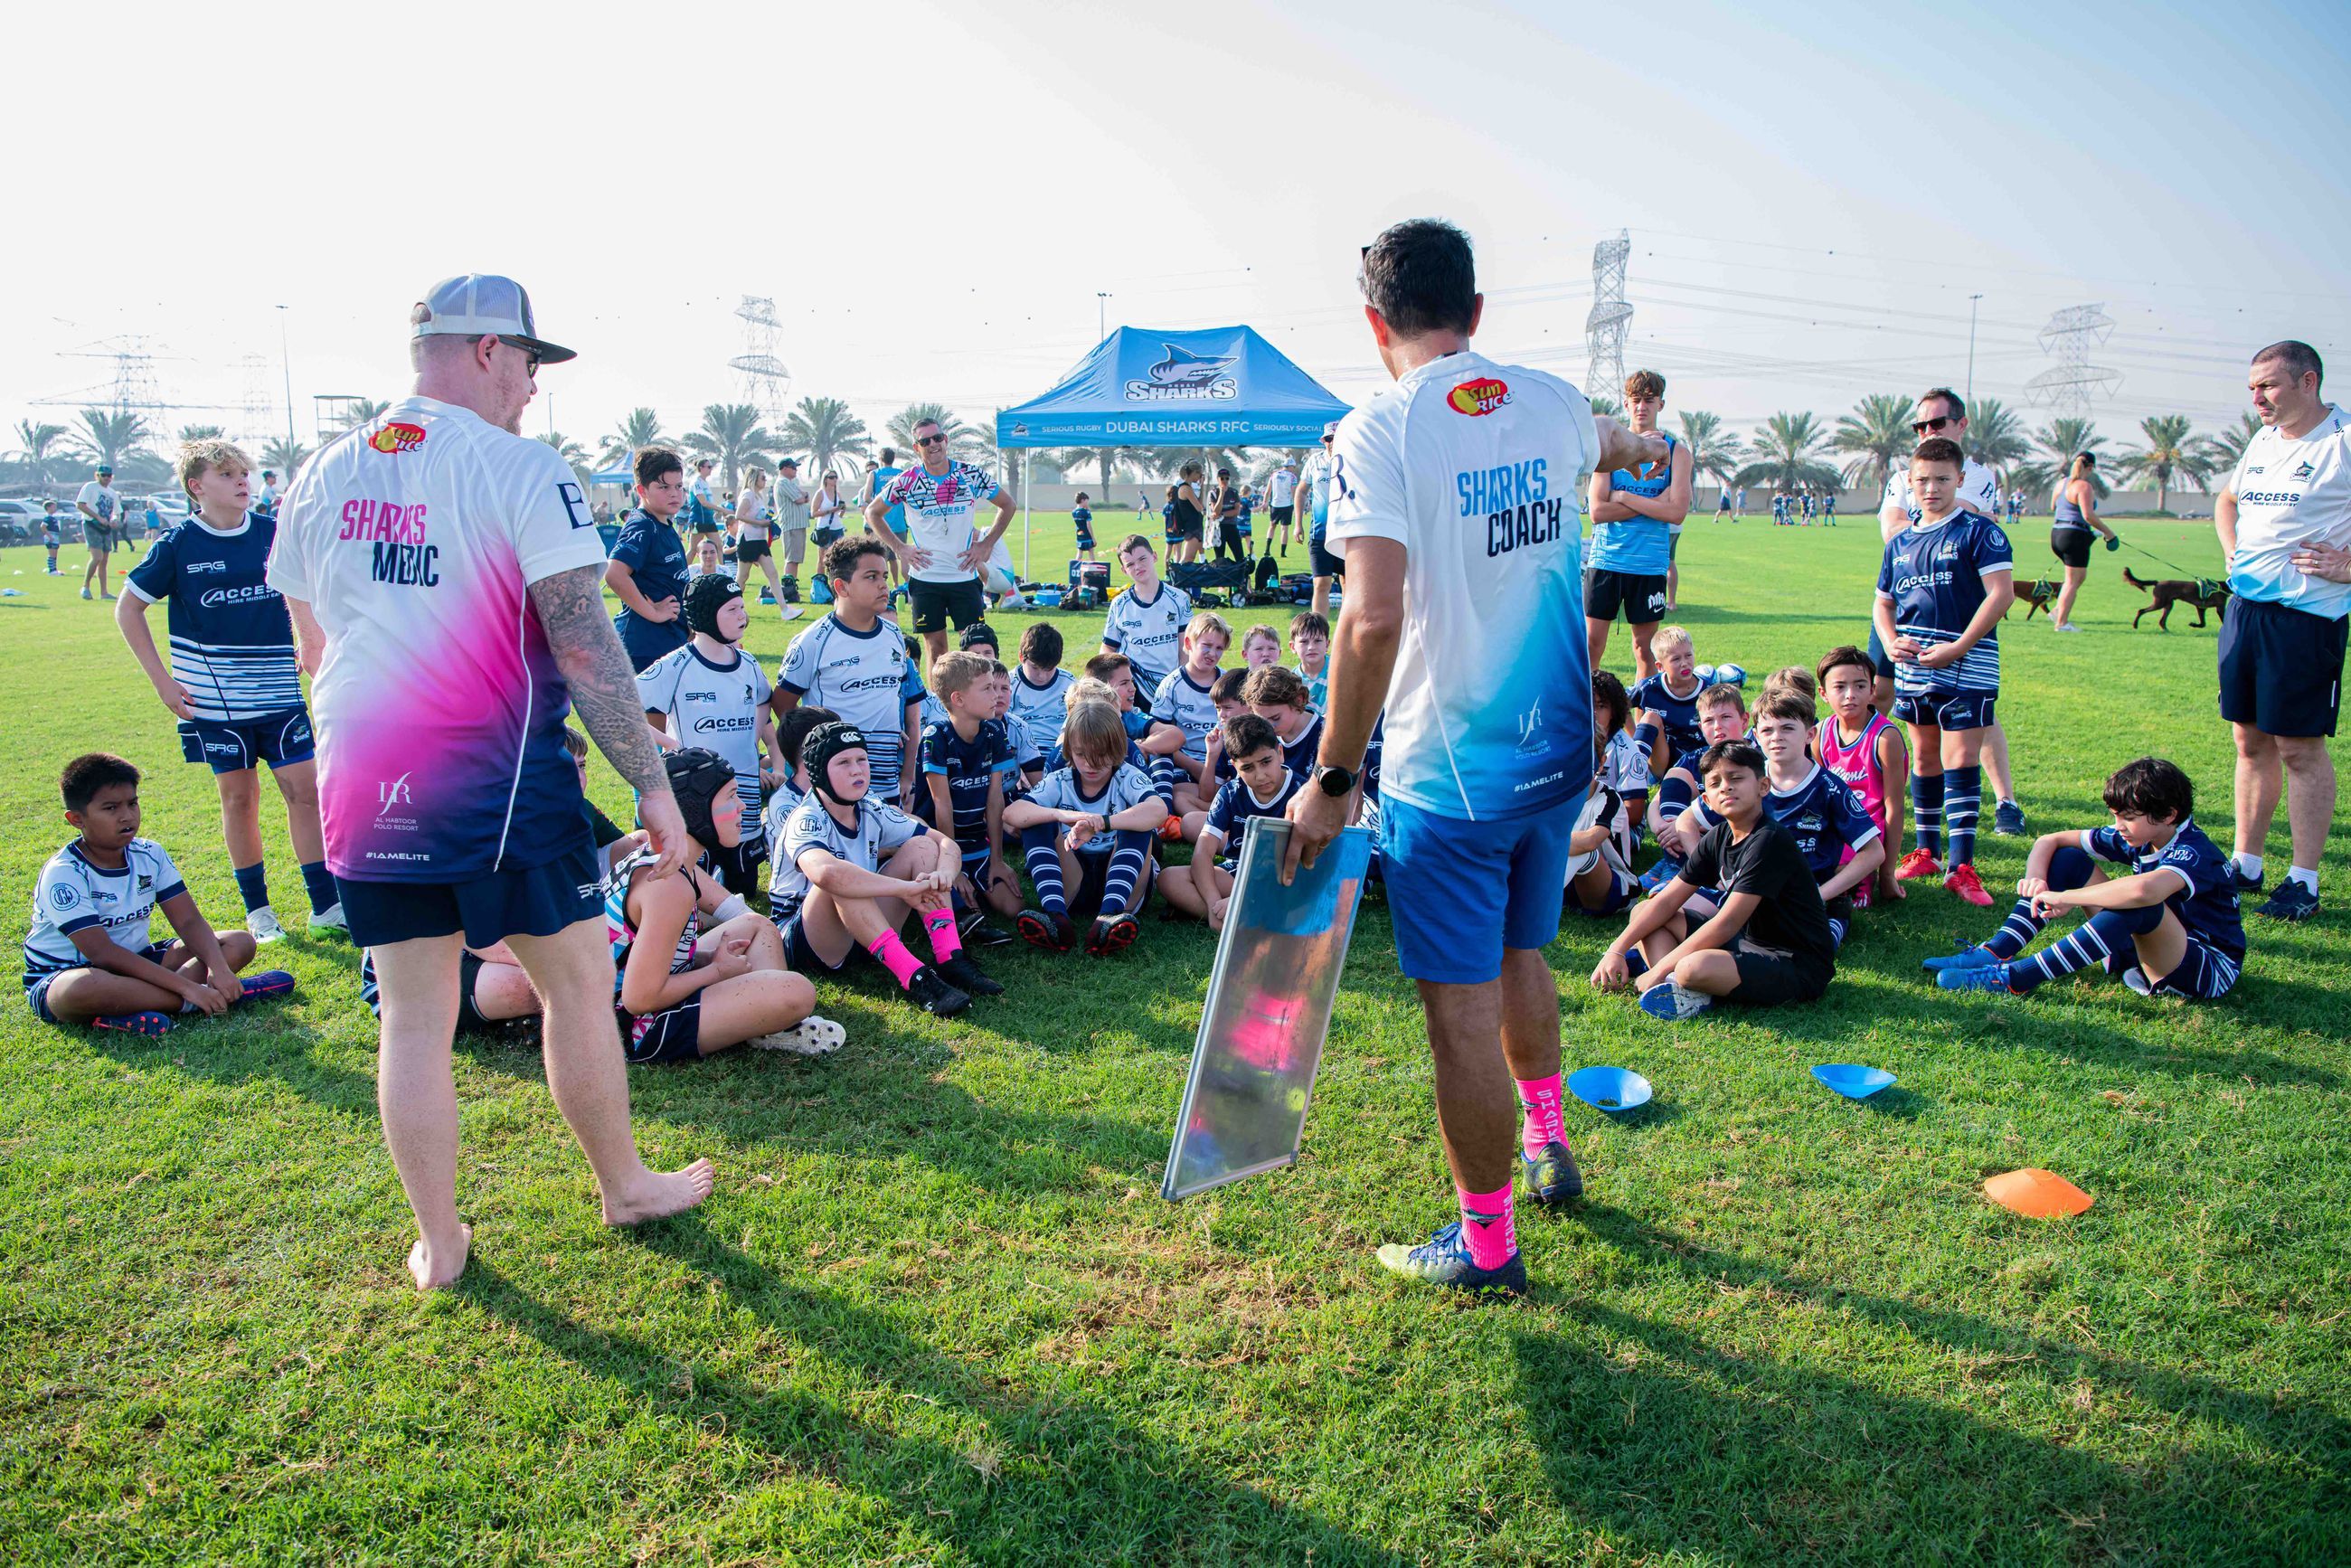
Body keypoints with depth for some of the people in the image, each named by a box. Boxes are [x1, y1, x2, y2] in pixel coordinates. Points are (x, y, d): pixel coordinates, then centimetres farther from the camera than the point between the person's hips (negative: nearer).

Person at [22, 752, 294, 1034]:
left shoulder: (150, 855, -1)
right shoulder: (63, 874, -20)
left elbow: (188, 921, -5)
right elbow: (102, 953, -28)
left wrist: (218, 967, -27)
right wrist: (186, 987, -35)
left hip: (135, 962, 7)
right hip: (61, 976, -7)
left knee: (240, 943, -8)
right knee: (83, 987, -44)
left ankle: (129, 1006, -26)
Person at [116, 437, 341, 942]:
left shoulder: (274, 533, 1)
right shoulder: (178, 545, -5)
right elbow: (128, 609, 3)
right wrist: (161, 680, -2)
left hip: (278, 691, 2)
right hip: (213, 698, -2)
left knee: (304, 786, -1)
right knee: (239, 796, 5)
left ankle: (327, 905, 6)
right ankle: (256, 909, 18)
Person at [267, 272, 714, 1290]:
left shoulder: (320, 478, 9)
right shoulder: (521, 470, -10)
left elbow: (312, 651, 17)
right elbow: (586, 650, -14)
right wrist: (652, 783, -10)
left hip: (364, 788, 6)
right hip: (502, 785, -5)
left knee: (413, 1011, 11)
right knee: (578, 980, 11)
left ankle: (438, 1242, 22)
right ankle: (624, 1187, 27)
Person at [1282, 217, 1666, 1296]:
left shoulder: (1380, 432, -15)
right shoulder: (1553, 407, 5)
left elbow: (1373, 619, -26)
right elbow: (1609, 443, 31)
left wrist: (1331, 780, -18)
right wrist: (1648, 446, 55)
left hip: (1446, 772, -7)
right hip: (1556, 753, 7)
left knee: (1462, 1008, 6)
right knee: (1521, 958, 27)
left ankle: (1487, 1241, 21)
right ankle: (1546, 1145, 46)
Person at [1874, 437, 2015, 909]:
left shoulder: (1979, 532, -4)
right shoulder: (1899, 543, 14)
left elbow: (2002, 593, -11)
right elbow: (1883, 603, 22)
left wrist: (1957, 648, -16)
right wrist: (1890, 641, 1)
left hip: (1966, 669, -6)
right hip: (1913, 670, 6)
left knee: (1960, 761, -7)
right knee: (1924, 758, 14)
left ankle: (1962, 866, -5)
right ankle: (1926, 851, 27)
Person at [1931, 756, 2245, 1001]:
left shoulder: (2194, 854, -24)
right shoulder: (2134, 837, -1)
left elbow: (2145, 889, -48)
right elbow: (2049, 841, 3)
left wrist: (2064, 897, -37)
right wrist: (2035, 879, -18)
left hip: (2209, 971, -8)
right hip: (2147, 951, 8)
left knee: (2138, 902, -38)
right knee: (2067, 859, -3)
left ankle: (2019, 978, -37)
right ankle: (1996, 952, -17)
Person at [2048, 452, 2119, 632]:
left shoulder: (2062, 482, 11)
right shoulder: (2084, 486, -13)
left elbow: (2053, 507, 25)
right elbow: (2088, 515, -21)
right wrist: (2108, 532, -12)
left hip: (2056, 532, 8)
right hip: (2075, 536, -8)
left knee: (2080, 576, 20)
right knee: (2073, 581, 0)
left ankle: (2058, 612, 12)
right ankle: (2061, 622, 0)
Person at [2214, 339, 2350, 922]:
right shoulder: (2264, 440, 13)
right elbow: (2227, 499, 32)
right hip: (2245, 605, 7)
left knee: (2300, 747, -2)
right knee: (2251, 740, 12)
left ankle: (2304, 882, 7)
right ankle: (2246, 865, 21)